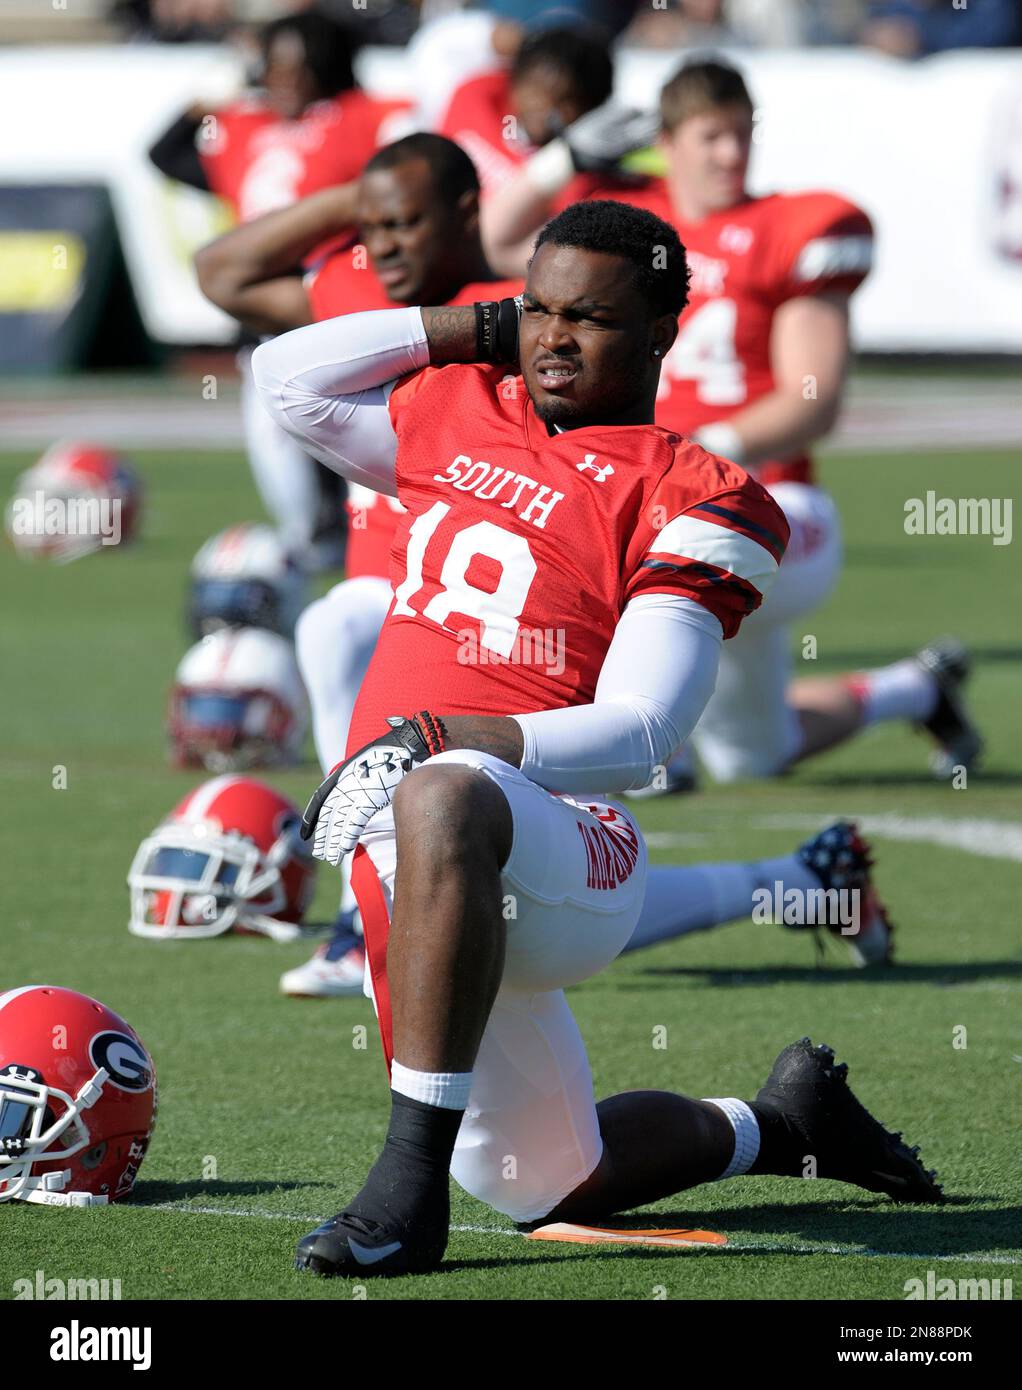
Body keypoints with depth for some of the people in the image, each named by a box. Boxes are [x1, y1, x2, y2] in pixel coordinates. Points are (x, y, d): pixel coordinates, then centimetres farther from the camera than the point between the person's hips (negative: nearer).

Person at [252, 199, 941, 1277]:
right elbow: (286, 376, 27)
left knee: (443, 802, -43)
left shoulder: (685, 499, -3)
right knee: (549, 1185, 18)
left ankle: (410, 1186, -43)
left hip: (572, 853, -7)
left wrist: (435, 739, -26)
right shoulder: (460, 419, 17)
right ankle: (783, 1121, 45)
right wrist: (475, 327, 18)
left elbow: (637, 731, -13)